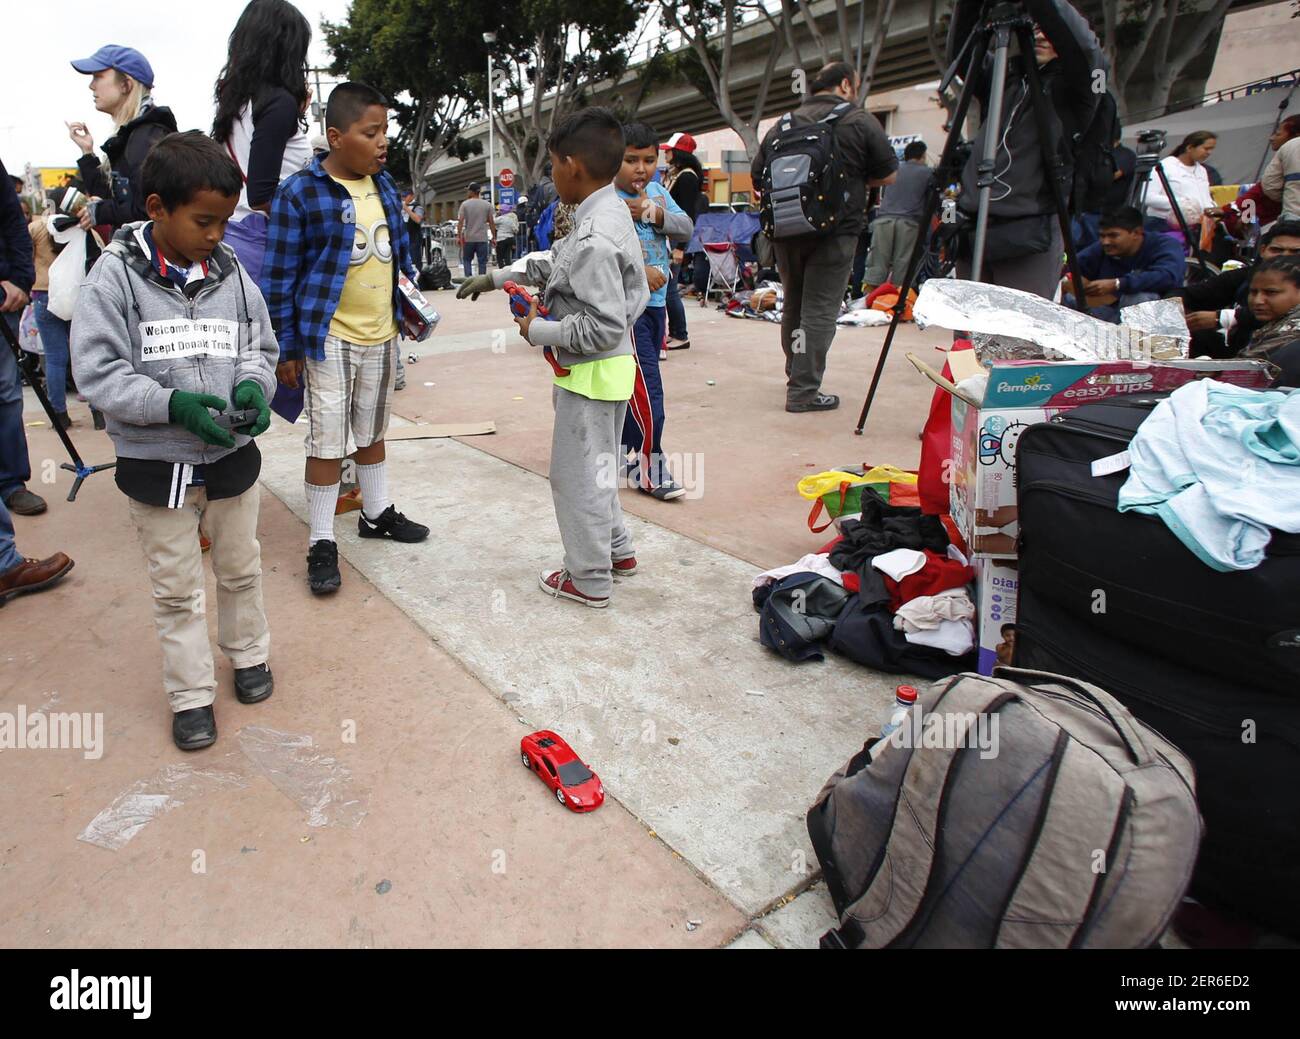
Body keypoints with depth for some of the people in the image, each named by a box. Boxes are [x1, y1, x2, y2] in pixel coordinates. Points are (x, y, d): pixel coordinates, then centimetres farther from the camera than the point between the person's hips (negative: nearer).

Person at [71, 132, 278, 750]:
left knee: (240, 568, 19)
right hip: (155, 463, -2)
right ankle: (191, 694, 25)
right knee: (176, 587, 10)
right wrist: (172, 404, -27)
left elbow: (259, 346, 6)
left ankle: (249, 653, 42)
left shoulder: (230, 273, -2)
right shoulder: (115, 276, -11)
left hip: (232, 454, 3)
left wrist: (253, 385, -16)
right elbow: (96, 370, -14)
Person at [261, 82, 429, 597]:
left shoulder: (385, 185, 8)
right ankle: (321, 543, 10)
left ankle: (377, 513, 36)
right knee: (327, 443, -1)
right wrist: (288, 346, -9)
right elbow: (280, 277, -9)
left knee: (371, 432, 19)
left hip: (381, 336, 6)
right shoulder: (299, 193, -11)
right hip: (329, 339, -6)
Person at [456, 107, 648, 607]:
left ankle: (589, 580, 18)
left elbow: (605, 327, -29)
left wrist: (538, 331, -17)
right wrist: (496, 277, 21)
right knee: (593, 465, 23)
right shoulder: (608, 212, 6)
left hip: (592, 375, -10)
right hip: (600, 371, 10)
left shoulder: (594, 240, -25)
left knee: (576, 473, 4)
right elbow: (555, 262, 18)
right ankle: (616, 548, 39)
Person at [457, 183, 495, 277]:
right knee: (482, 262, 4)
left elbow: (460, 221, -6)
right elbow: (491, 222, 1)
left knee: (467, 260, 11)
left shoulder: (465, 204, -1)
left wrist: (458, 236, -4)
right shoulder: (487, 204, 2)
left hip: (468, 238, 0)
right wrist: (493, 237, 7)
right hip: (483, 238, 0)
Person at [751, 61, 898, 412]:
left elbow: (758, 176, 12)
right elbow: (888, 174, 2)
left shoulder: (783, 124, 9)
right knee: (820, 310, -4)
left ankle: (795, 374, 30)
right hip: (834, 230, -5)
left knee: (793, 304, 18)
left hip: (786, 230, 5)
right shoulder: (859, 121, -3)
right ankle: (803, 391, -5)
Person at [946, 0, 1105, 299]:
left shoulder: (1073, 87, 7)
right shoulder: (1005, 76, 20)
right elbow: (960, 49, 13)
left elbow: (1084, 47, -13)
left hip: (1031, 235, -4)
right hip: (973, 229, 5)